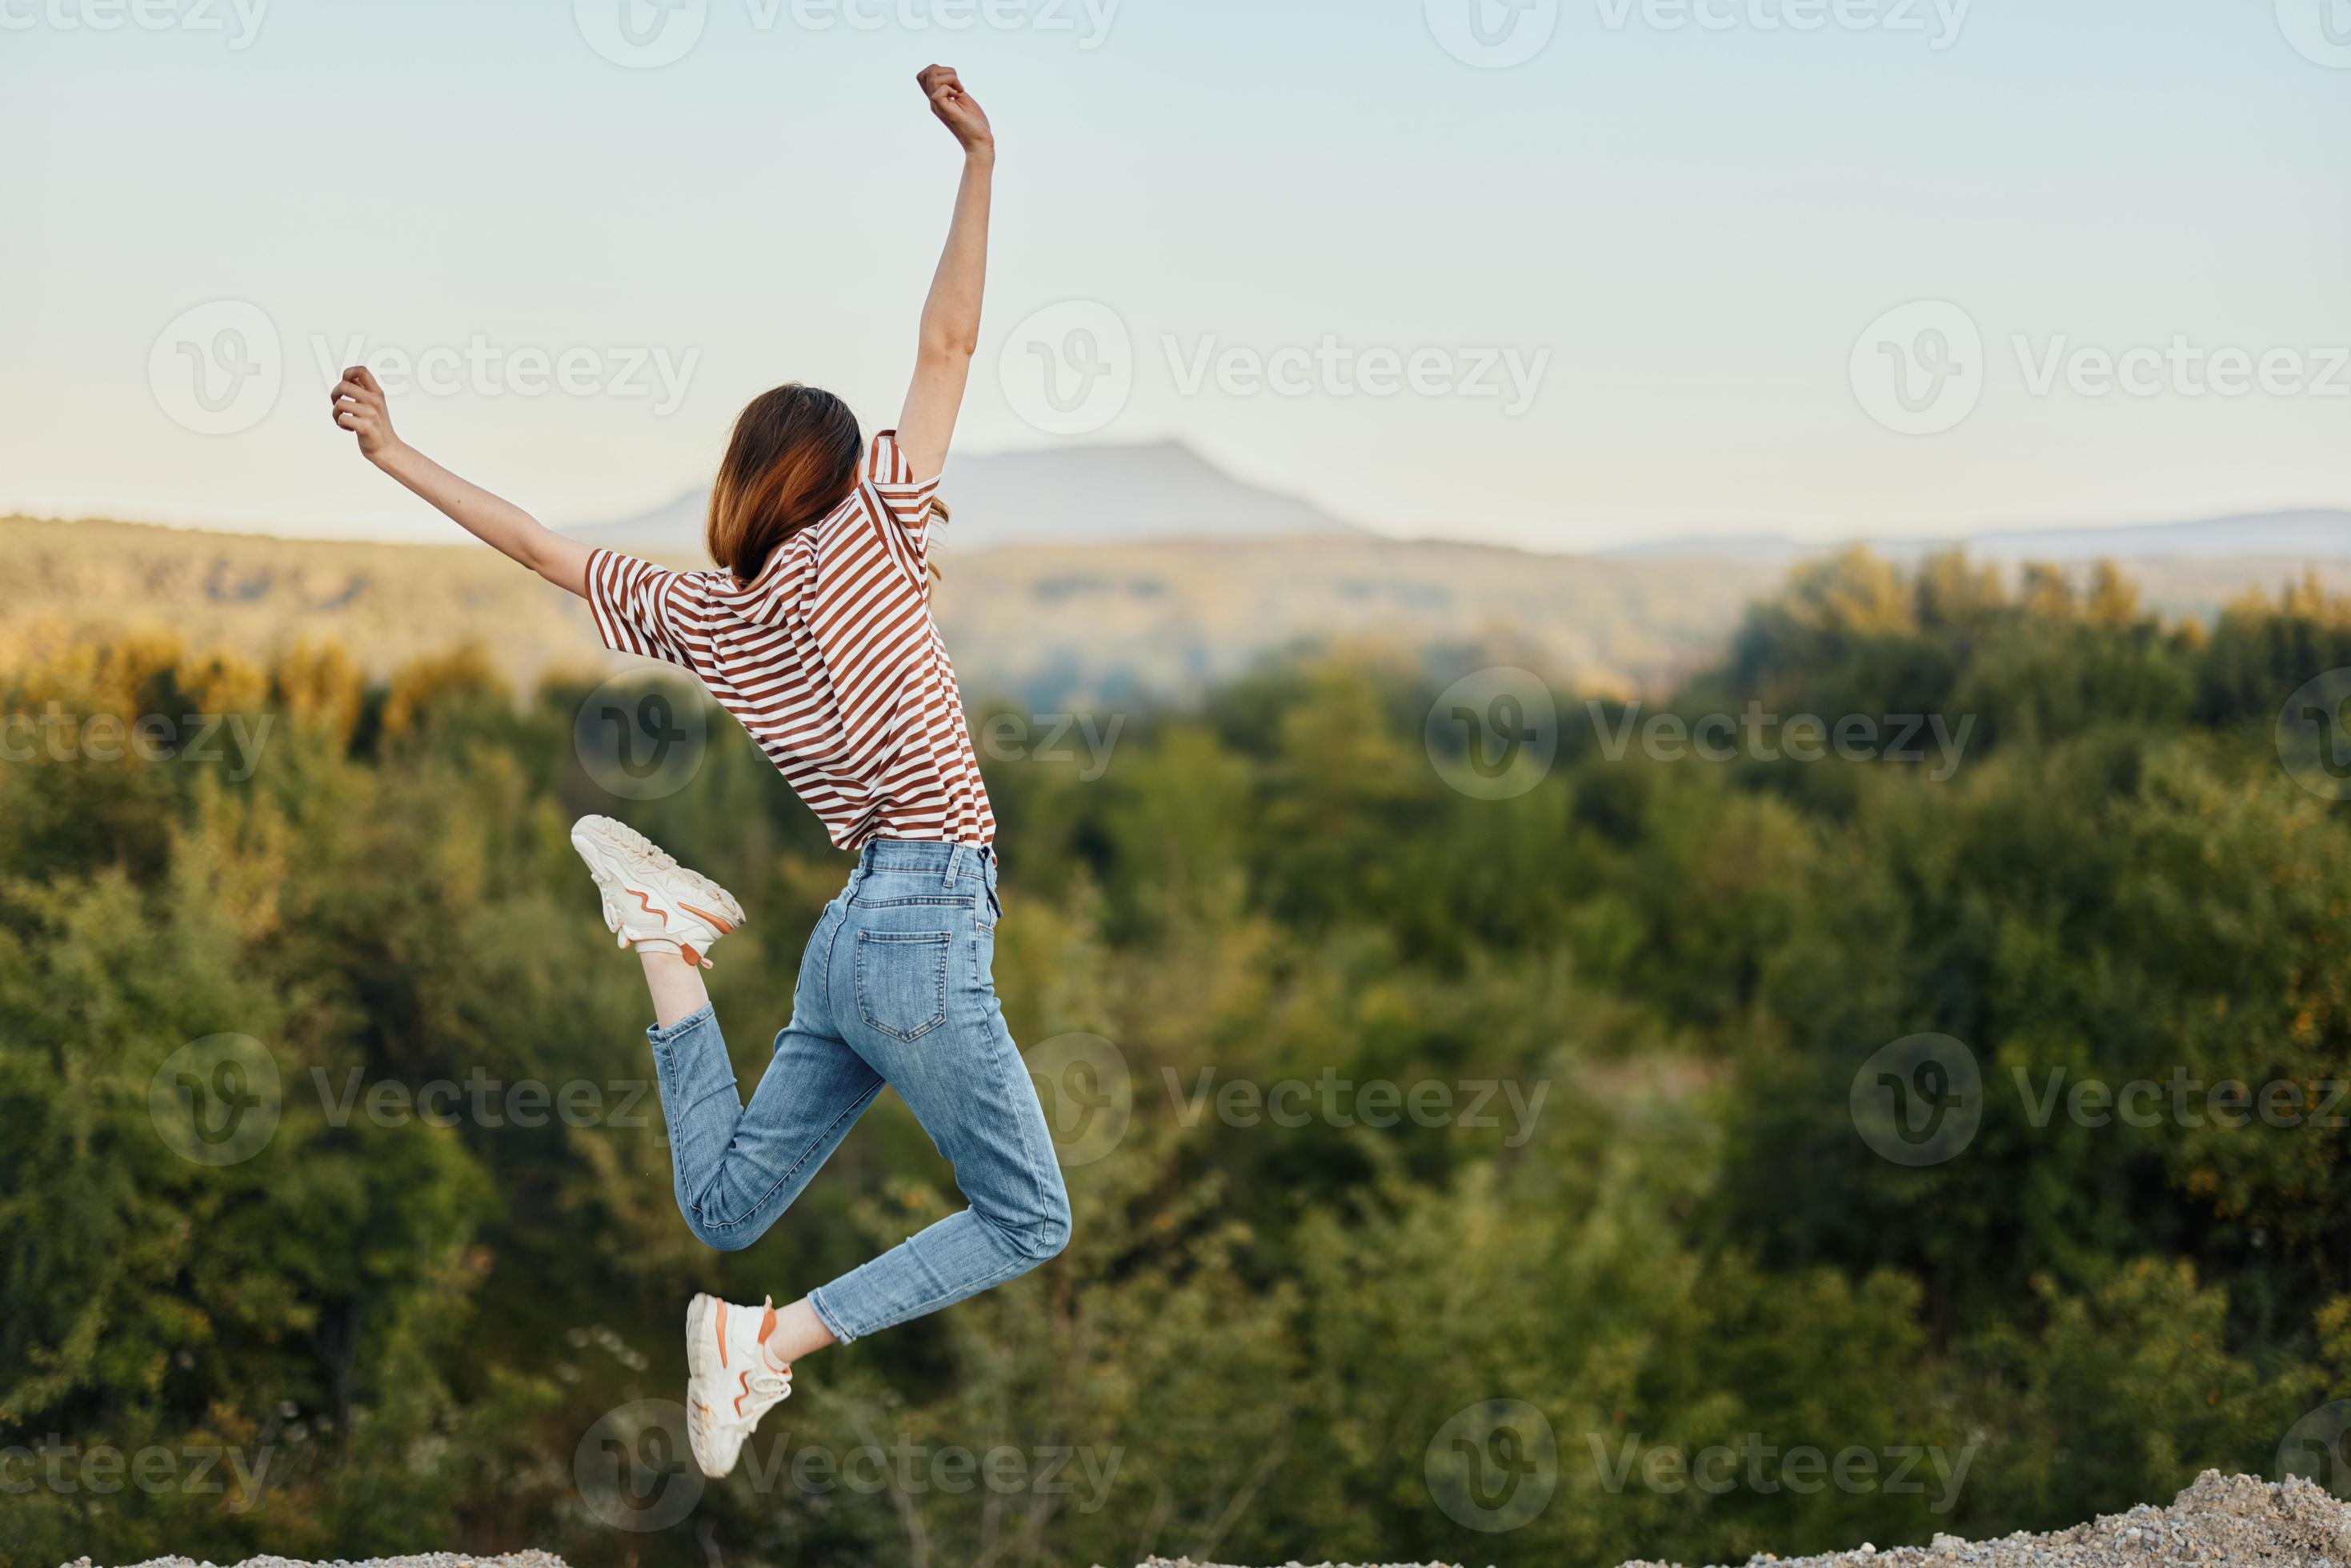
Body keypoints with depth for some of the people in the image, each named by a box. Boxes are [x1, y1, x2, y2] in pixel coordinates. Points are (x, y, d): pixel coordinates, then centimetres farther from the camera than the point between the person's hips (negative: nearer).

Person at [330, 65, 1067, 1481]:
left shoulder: (699, 614, 10)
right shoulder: (862, 538, -4)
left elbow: (534, 543, 14)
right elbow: (950, 342, -6)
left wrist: (394, 454, 25)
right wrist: (981, 157, -3)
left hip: (852, 930, 7)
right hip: (928, 929, -7)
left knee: (723, 1209, 15)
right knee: (1028, 1219, 3)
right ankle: (780, 1341, -9)